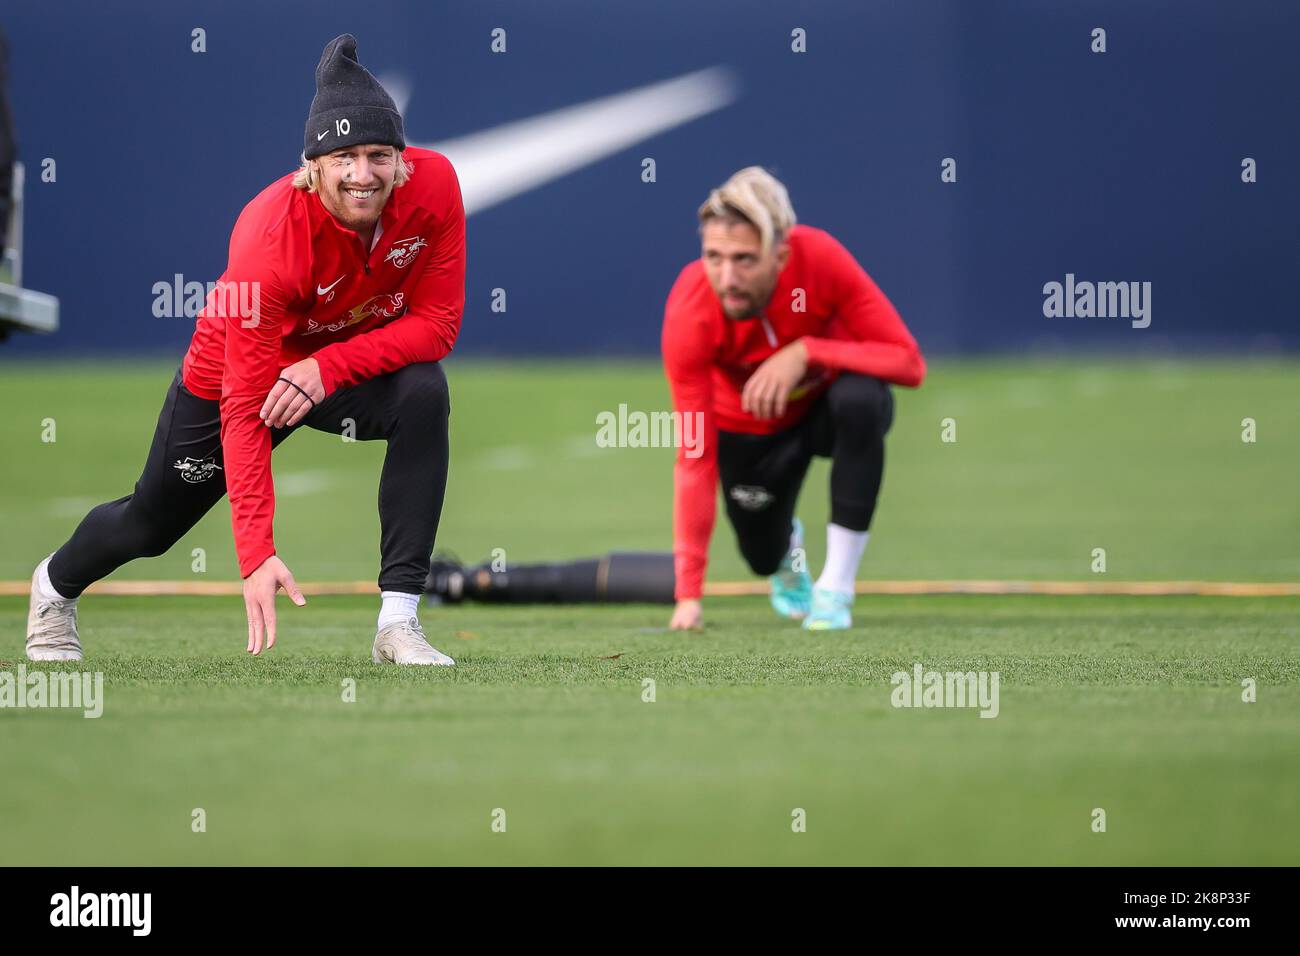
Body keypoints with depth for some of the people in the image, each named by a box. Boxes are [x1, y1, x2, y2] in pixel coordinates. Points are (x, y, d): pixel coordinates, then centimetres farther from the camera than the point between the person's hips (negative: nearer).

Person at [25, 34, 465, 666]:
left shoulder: (433, 185, -28)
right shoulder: (270, 238, -38)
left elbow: (436, 322, -21)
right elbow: (244, 407, -36)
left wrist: (330, 366, -37)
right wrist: (256, 552, -42)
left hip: (354, 361, 2)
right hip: (231, 374, -2)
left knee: (423, 393, -31)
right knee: (153, 522, 15)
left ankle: (398, 623, -26)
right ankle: (56, 586, 53)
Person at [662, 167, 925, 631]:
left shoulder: (821, 259, -34)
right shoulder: (688, 316, -33)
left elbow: (909, 362, -30)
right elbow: (694, 458, -30)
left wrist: (806, 353, -43)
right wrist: (689, 592, -34)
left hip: (829, 399, -1)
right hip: (750, 431, 1)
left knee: (860, 400, -35)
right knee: (763, 557, 1)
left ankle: (835, 588, -25)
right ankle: (789, 543, 44)